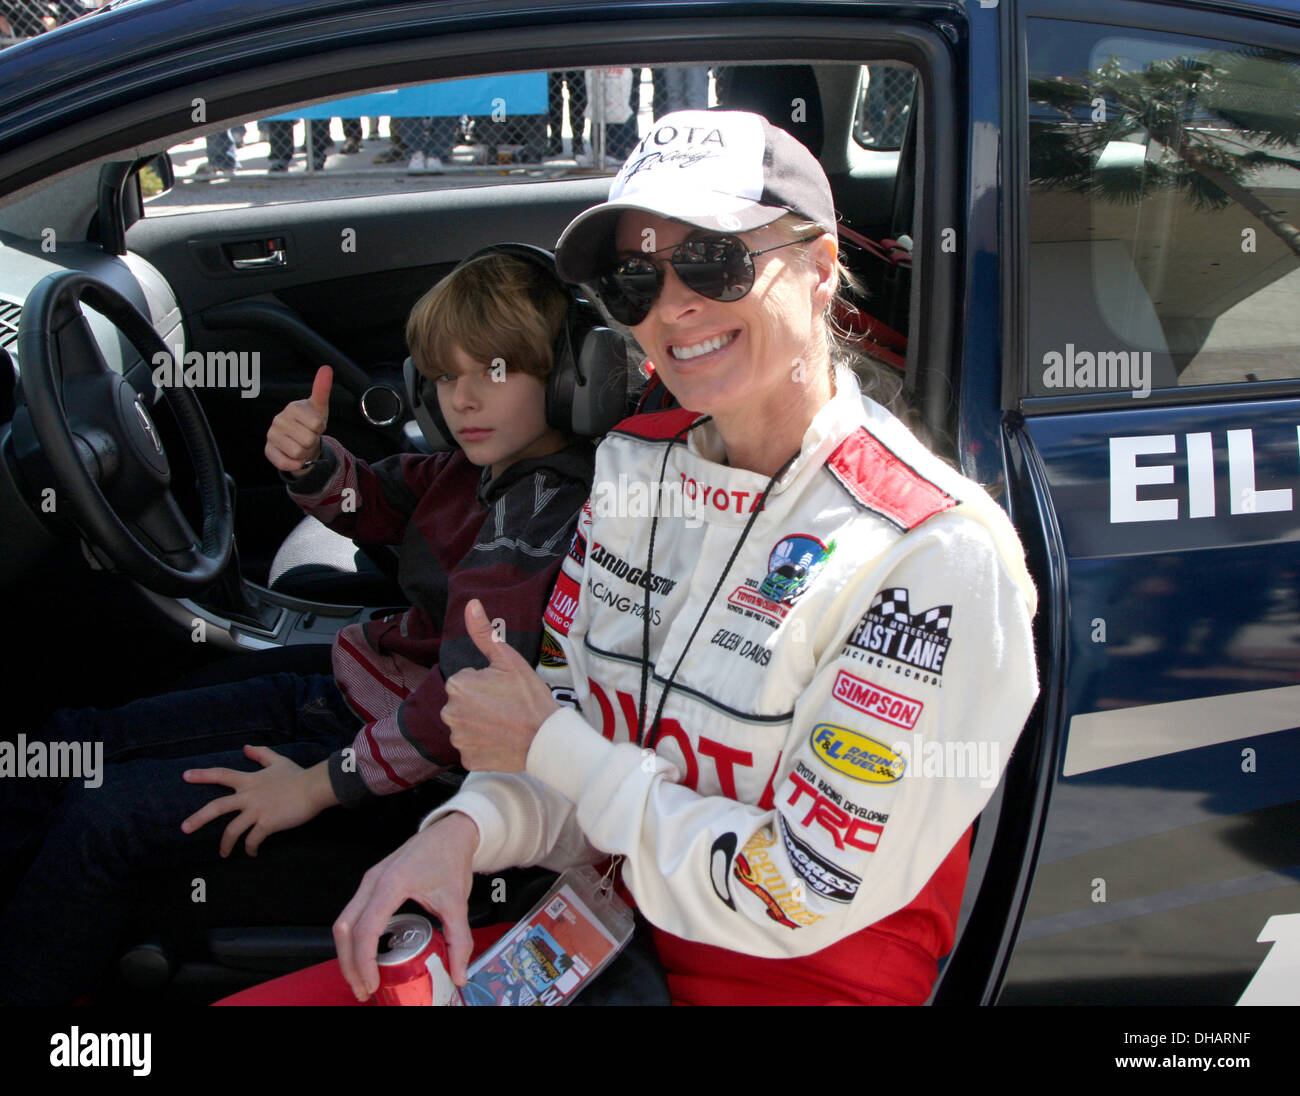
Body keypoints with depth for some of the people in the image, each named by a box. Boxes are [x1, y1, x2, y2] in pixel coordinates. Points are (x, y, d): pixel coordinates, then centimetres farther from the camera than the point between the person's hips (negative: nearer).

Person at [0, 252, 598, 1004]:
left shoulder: (539, 505, -24)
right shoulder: (487, 466, 4)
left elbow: (470, 692, -29)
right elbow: (374, 505, 16)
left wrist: (322, 784, -23)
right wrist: (311, 461, -8)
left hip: (396, 759, -10)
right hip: (345, 695, 10)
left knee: (104, 815, -13)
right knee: (66, 747, 8)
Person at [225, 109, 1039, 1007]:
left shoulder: (938, 552, -22)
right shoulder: (632, 462, 2)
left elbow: (800, 900, -20)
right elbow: (572, 713, 9)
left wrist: (548, 743, -13)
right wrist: (465, 830, -13)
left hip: (799, 981, -6)